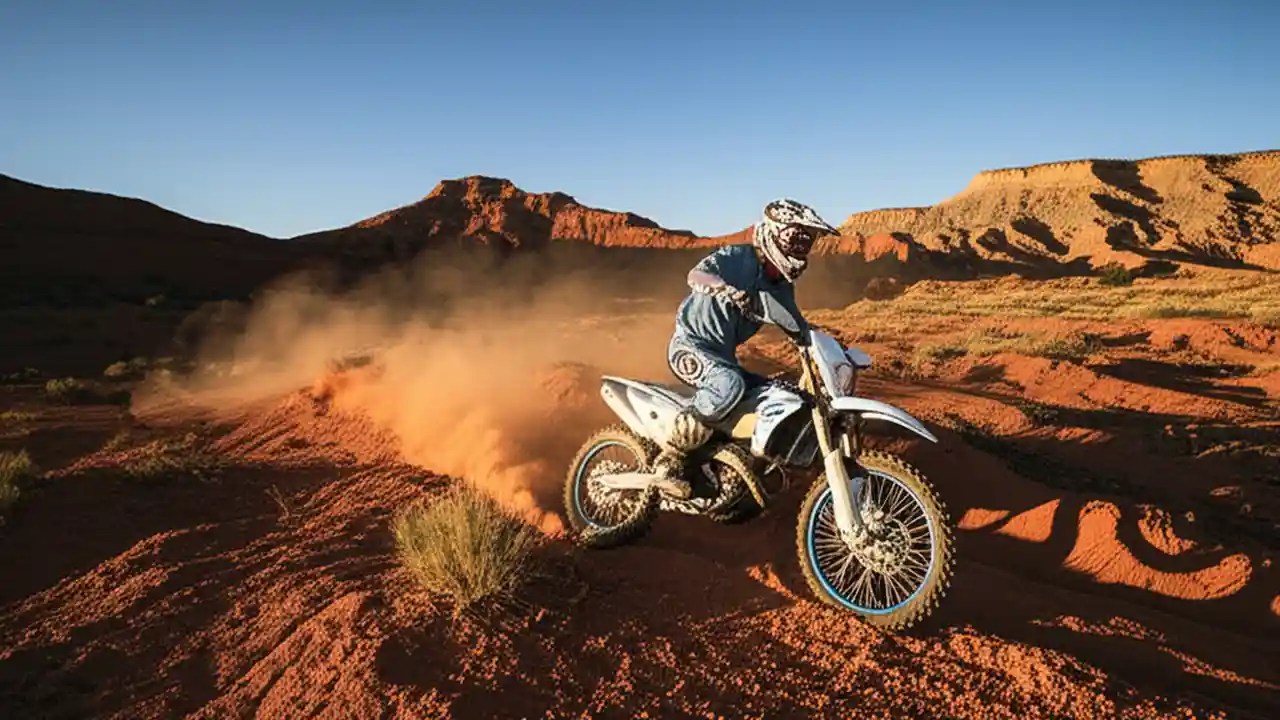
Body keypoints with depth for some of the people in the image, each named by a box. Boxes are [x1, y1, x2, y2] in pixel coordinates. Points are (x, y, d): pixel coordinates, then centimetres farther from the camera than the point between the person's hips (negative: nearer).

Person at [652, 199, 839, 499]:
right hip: (690, 345, -8)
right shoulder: (736, 257, -13)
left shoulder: (781, 288, 9)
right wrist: (732, 291, -46)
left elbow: (799, 328, 15)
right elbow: (696, 275, -28)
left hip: (723, 356, 8)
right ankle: (668, 462, -30)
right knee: (729, 384, -35)